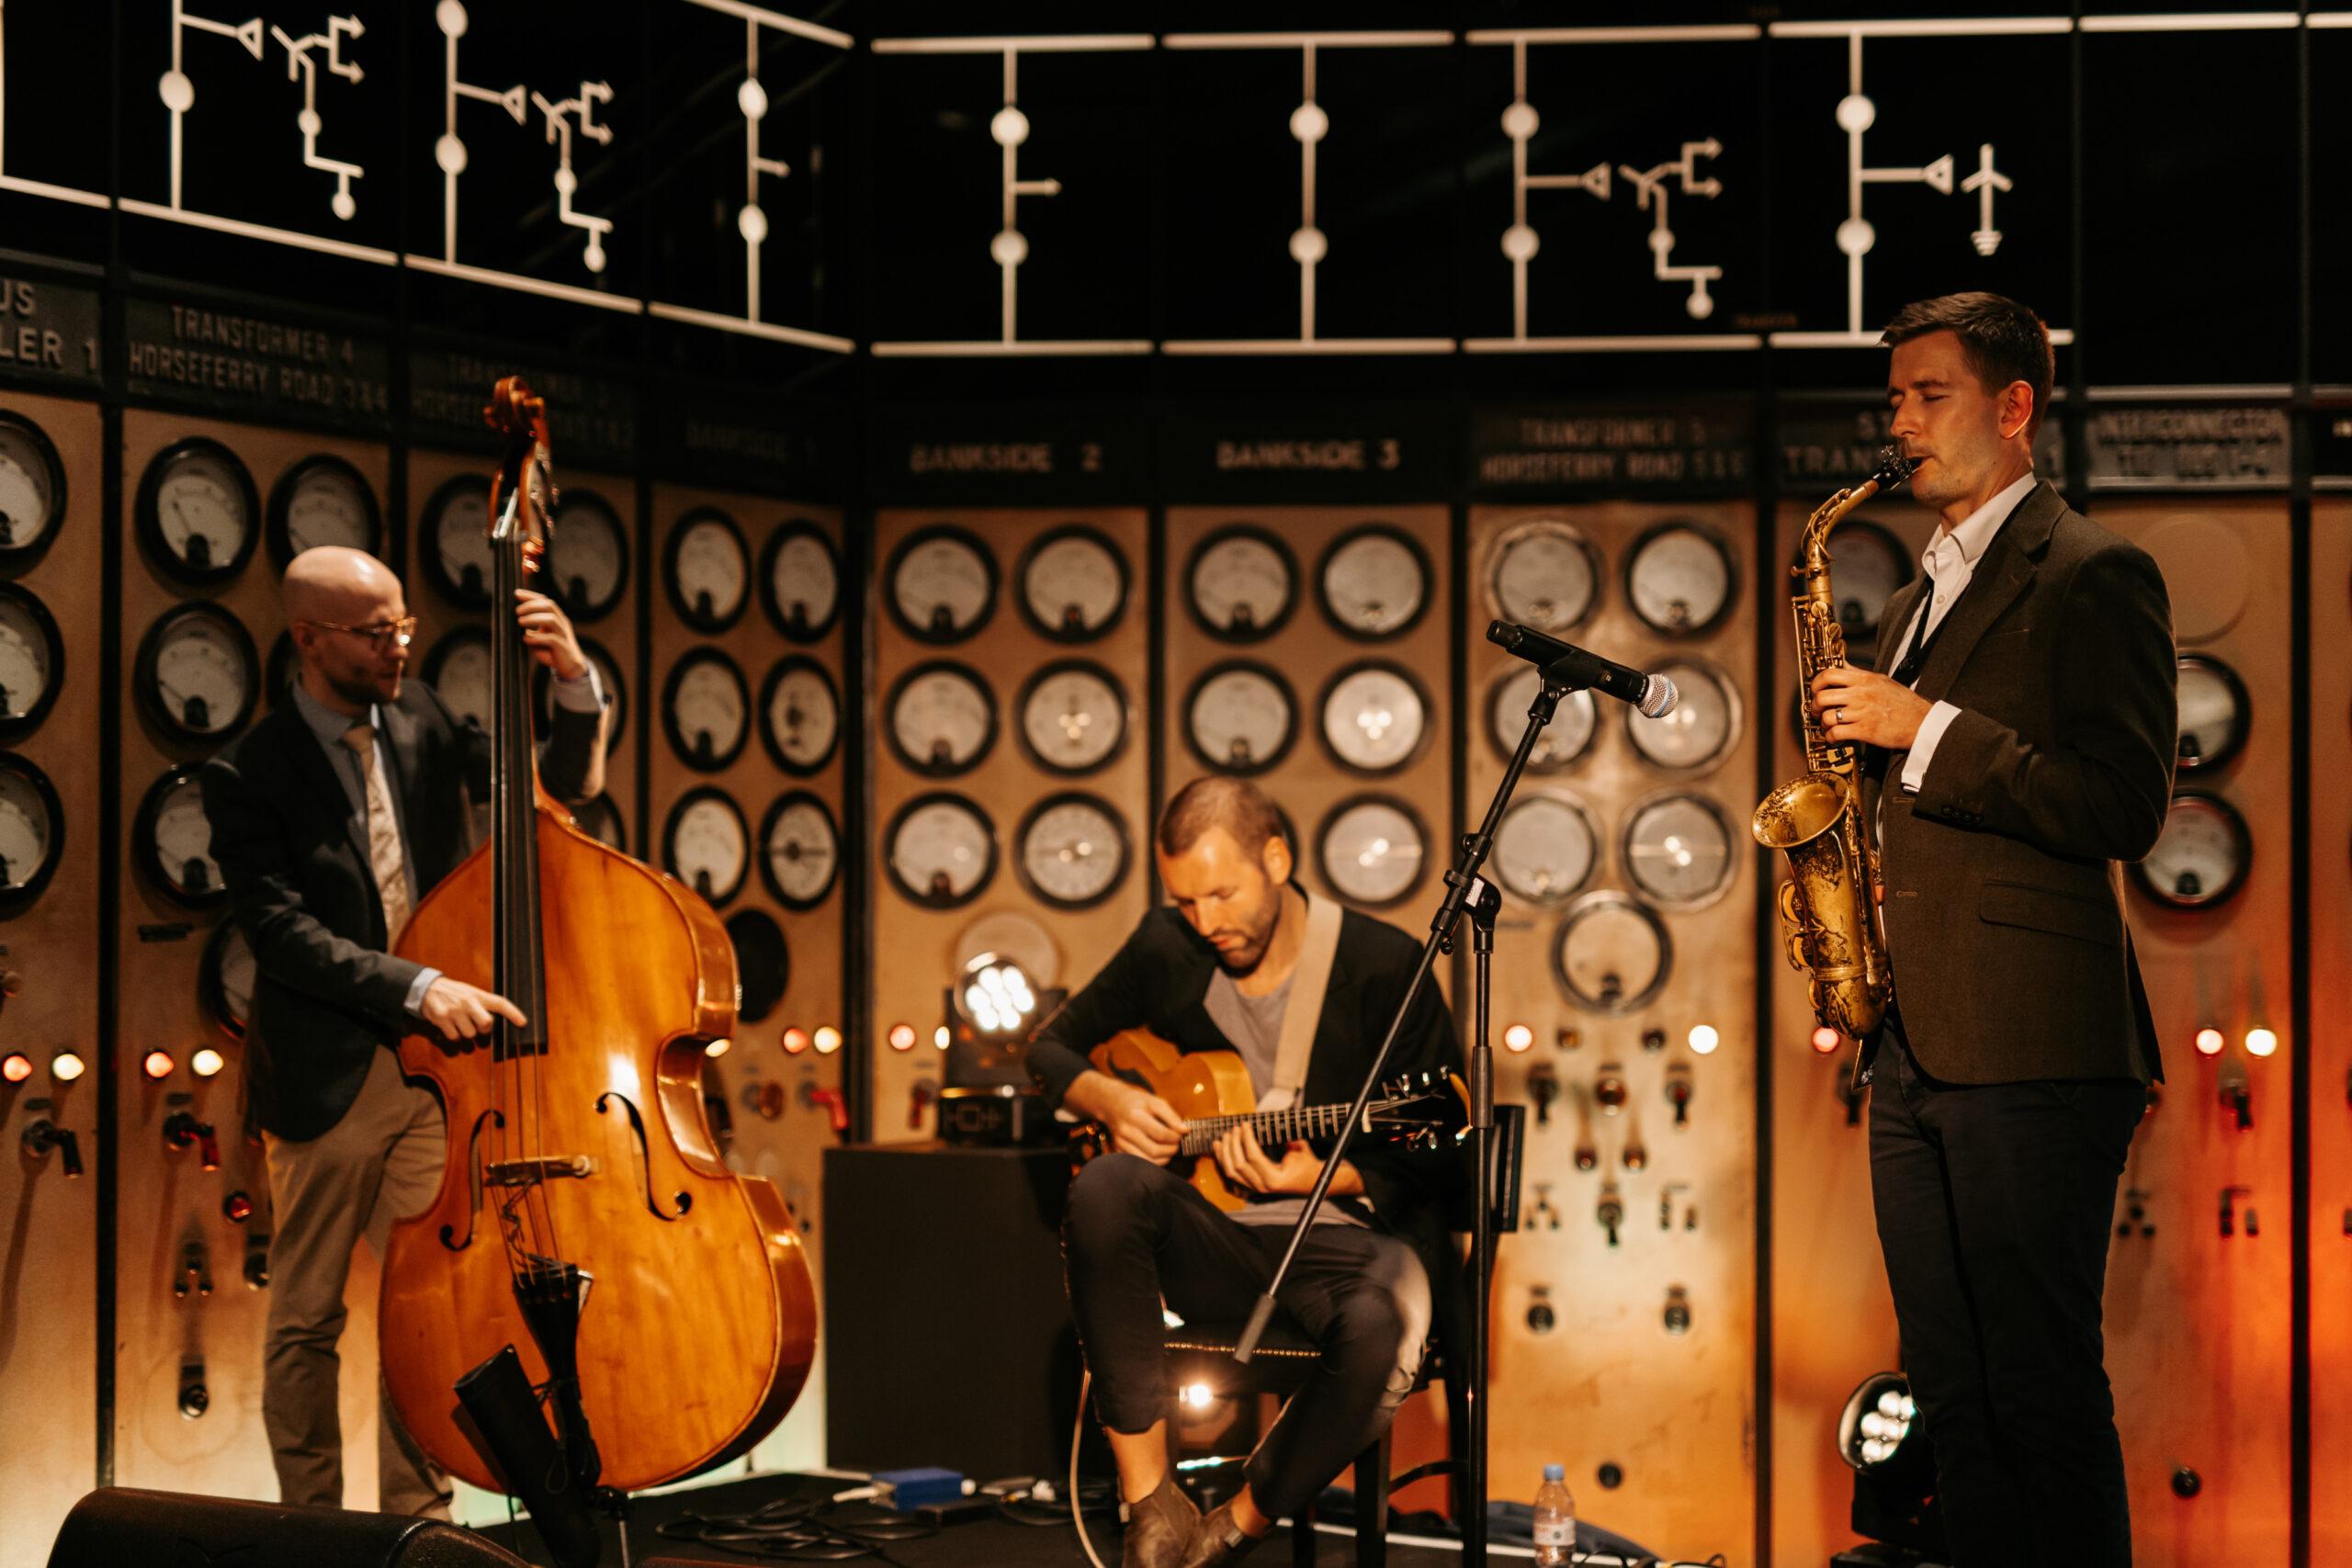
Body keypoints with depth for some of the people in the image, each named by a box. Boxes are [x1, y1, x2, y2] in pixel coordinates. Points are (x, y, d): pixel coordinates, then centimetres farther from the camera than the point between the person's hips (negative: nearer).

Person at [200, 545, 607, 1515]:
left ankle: (417, 1520, 9)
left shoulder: (421, 722, 8)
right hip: (325, 1082, -3)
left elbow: (564, 788, 10)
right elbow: (279, 930, -15)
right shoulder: (250, 775, -6)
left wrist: (576, 686, -9)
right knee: (306, 1317, 6)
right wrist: (416, 987, -26)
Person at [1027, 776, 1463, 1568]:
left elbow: (1441, 1156, -7)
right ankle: (1151, 1504, -23)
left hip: (1345, 1232, -3)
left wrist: (1321, 1179, -22)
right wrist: (1110, 1099, -5)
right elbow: (1054, 1044, 17)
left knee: (1377, 1334, -38)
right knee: (1107, 1188, -30)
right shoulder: (1166, 949, 3)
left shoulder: (1383, 965, -10)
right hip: (1211, 1235, 3)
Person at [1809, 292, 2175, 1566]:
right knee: (1951, 1393, 9)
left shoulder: (2092, 576, -4)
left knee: (2042, 1388, -7)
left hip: (2032, 1049, -8)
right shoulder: (1920, 597, 22)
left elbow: (2125, 808, -15)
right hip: (1914, 1050, 8)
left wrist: (1925, 731, -16)